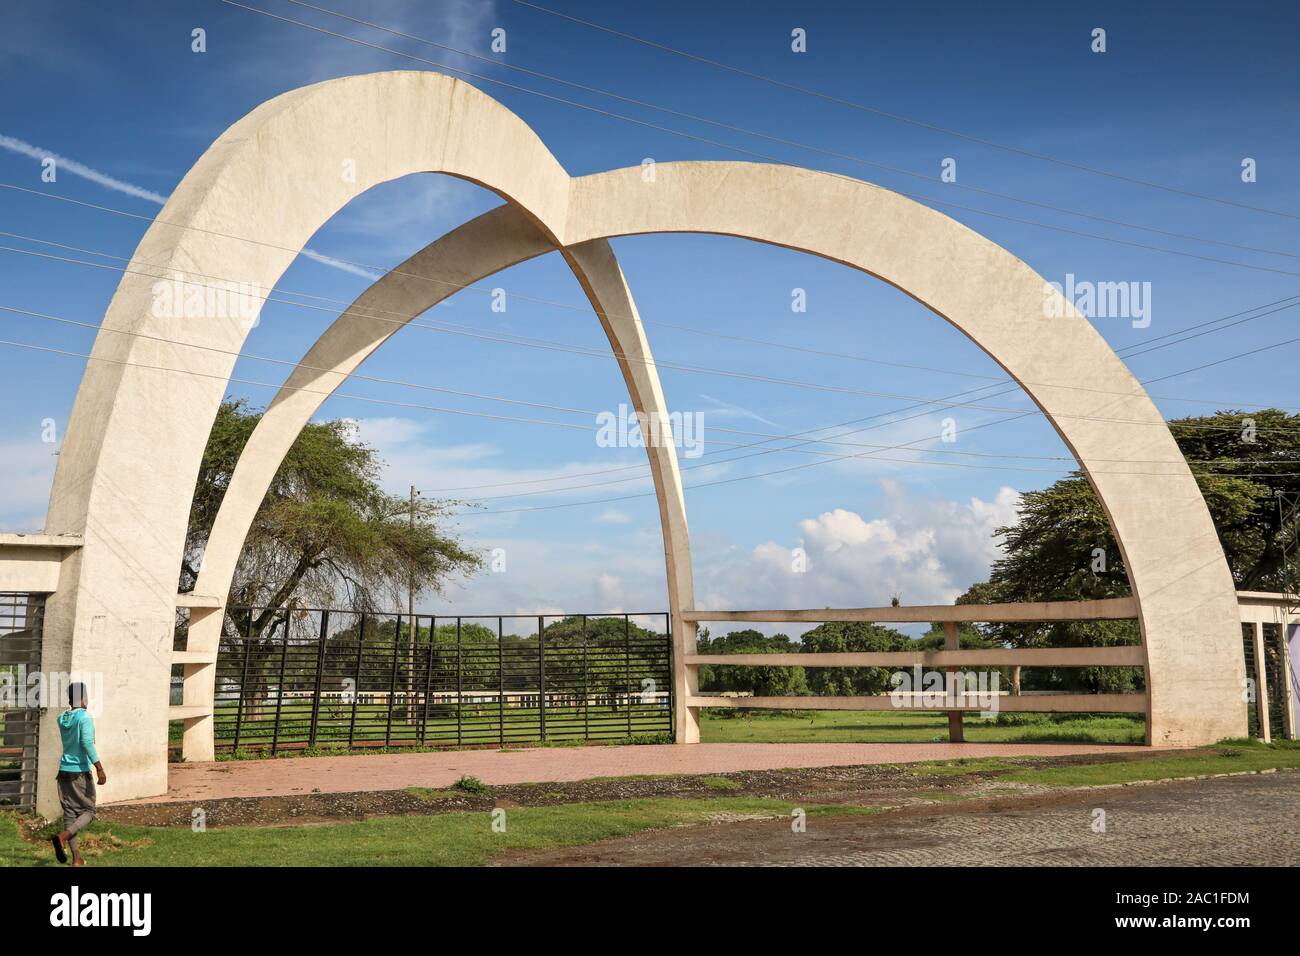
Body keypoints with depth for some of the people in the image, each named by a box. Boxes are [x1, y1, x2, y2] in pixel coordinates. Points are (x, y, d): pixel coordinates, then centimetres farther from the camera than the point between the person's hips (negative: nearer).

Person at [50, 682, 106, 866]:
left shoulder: (62, 718, 7)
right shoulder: (84, 717, -12)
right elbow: (87, 743, -21)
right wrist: (99, 769, -21)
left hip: (64, 770, 6)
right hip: (80, 771, -6)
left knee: (70, 812, 8)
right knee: (88, 811, 4)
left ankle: (76, 858, 8)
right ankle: (62, 837, -20)